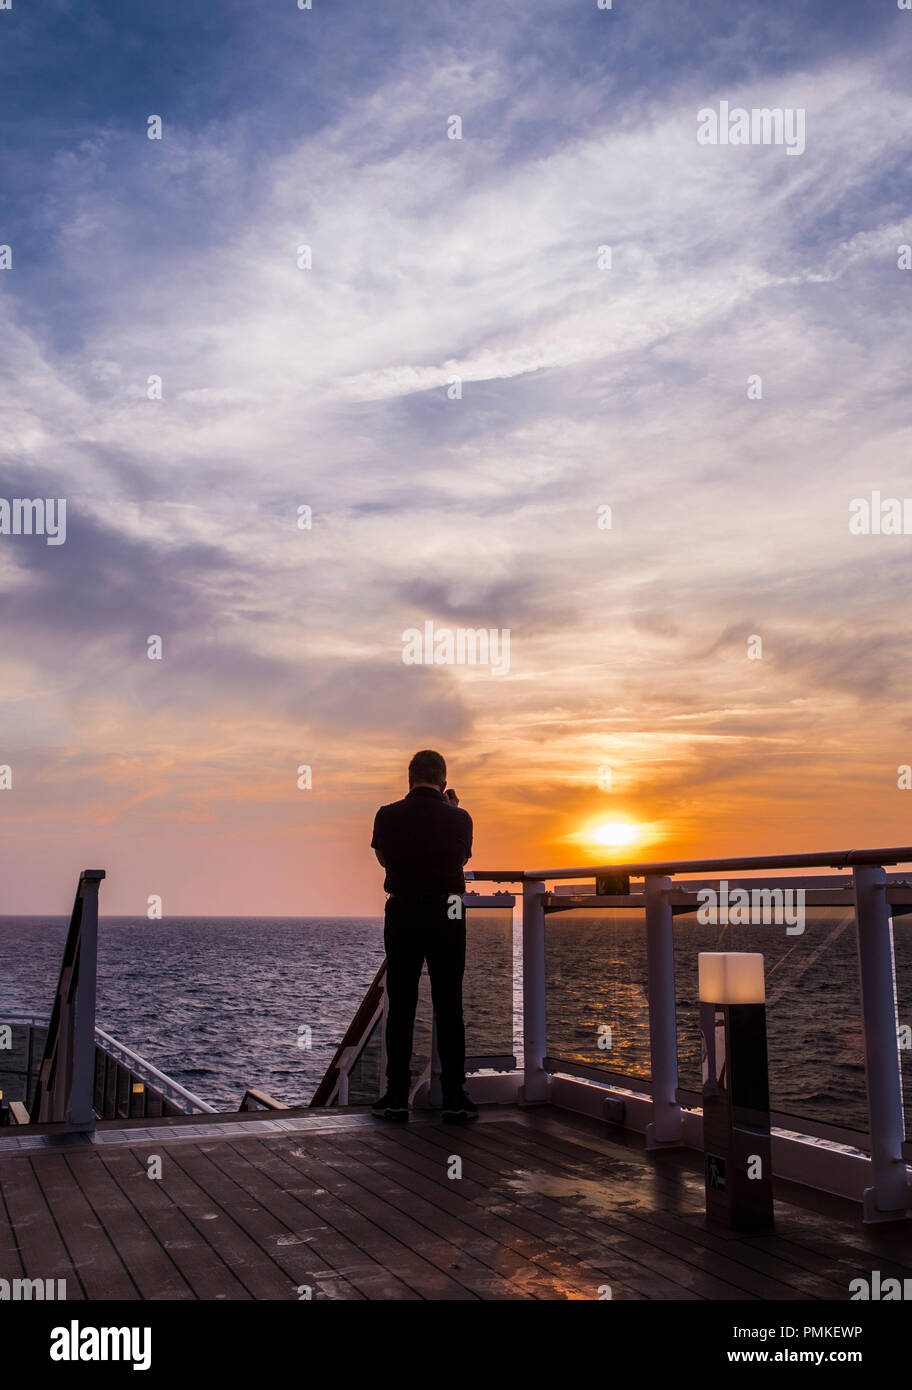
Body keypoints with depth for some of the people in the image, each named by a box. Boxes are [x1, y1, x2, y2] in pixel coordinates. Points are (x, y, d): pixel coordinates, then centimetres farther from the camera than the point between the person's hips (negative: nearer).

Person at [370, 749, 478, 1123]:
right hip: (446, 917, 0)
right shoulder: (459, 818, -6)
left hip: (402, 915, 0)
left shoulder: (388, 815, -5)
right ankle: (454, 1097, 8)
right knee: (449, 1008, 6)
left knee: (400, 1008, 7)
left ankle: (396, 1096, 9)